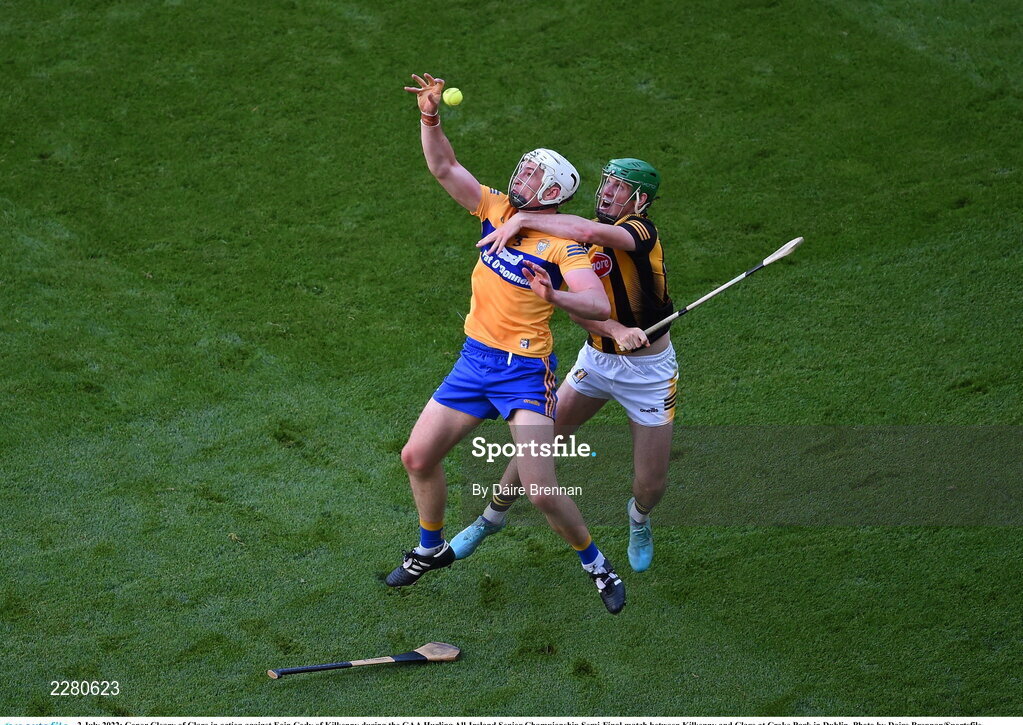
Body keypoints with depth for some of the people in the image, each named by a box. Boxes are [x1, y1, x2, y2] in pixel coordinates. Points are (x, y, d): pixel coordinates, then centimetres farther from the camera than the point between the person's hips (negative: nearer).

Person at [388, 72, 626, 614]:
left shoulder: (562, 243, -13)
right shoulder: (496, 209, 3)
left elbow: (599, 306, -24)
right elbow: (443, 167, 1)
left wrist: (554, 296, -41)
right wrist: (430, 117, -15)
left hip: (525, 371, -6)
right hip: (473, 361, 6)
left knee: (541, 491, -12)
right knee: (418, 456, 9)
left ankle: (595, 564, 13)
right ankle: (432, 549, 33)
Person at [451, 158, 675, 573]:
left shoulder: (641, 230, -21)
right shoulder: (580, 244, -1)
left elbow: (588, 231, -44)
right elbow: (577, 307, -12)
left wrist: (523, 220, -36)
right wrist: (618, 330, -32)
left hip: (648, 369, -5)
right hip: (597, 359, 5)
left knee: (650, 484, -1)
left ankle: (639, 519, 36)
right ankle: (492, 517, 26)